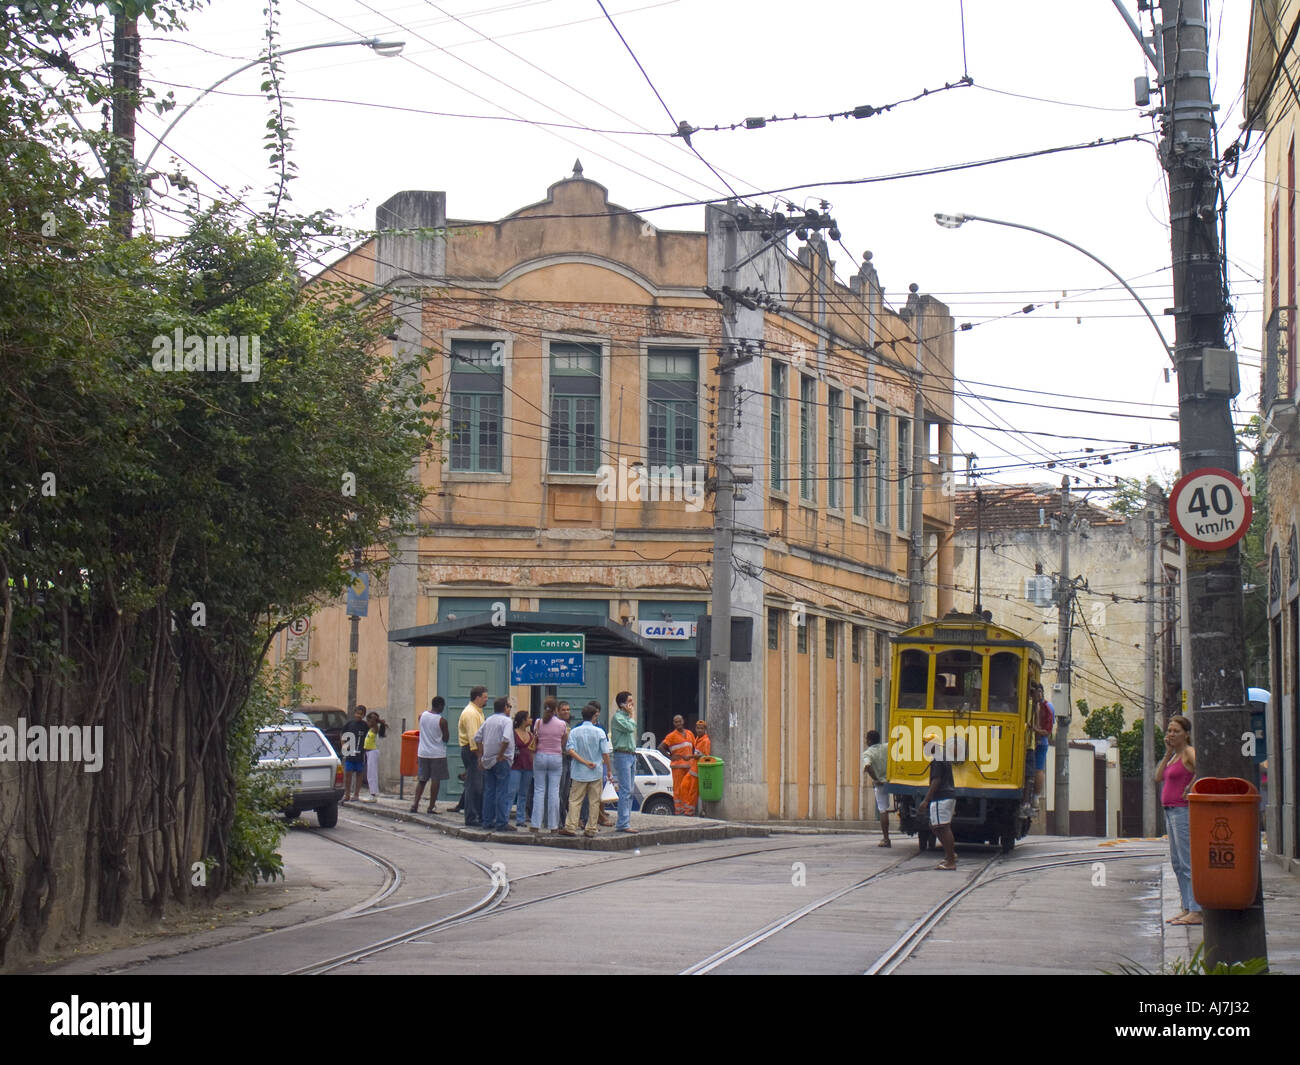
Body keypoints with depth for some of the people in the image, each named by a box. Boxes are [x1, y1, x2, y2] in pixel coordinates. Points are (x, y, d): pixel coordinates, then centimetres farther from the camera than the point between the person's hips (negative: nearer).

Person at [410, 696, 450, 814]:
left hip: (423, 753, 5)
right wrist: (447, 733, 11)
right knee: (436, 780, 3)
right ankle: (432, 806, 4)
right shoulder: (442, 721, -14)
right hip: (437, 754, -5)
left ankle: (415, 804, 4)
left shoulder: (422, 716, -1)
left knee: (422, 779, 13)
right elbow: (445, 739, -9)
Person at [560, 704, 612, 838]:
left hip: (579, 772, 1)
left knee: (575, 800, 5)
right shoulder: (599, 732, -4)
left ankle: (571, 827, -3)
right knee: (594, 802, 6)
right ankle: (591, 829, 6)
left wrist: (584, 762, -10)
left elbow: (571, 751, -12)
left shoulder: (574, 732, -1)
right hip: (596, 772, -1)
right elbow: (605, 753, -6)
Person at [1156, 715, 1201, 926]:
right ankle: (1187, 908, 17)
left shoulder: (1189, 752, -10)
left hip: (1184, 811, -10)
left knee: (1188, 863, -11)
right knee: (1177, 863, 12)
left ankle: (1196, 912, -12)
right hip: (1171, 812, 10)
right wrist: (1168, 753, 7)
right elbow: (1159, 778, 12)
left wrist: (1192, 788, -20)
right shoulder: (1175, 756, 17)